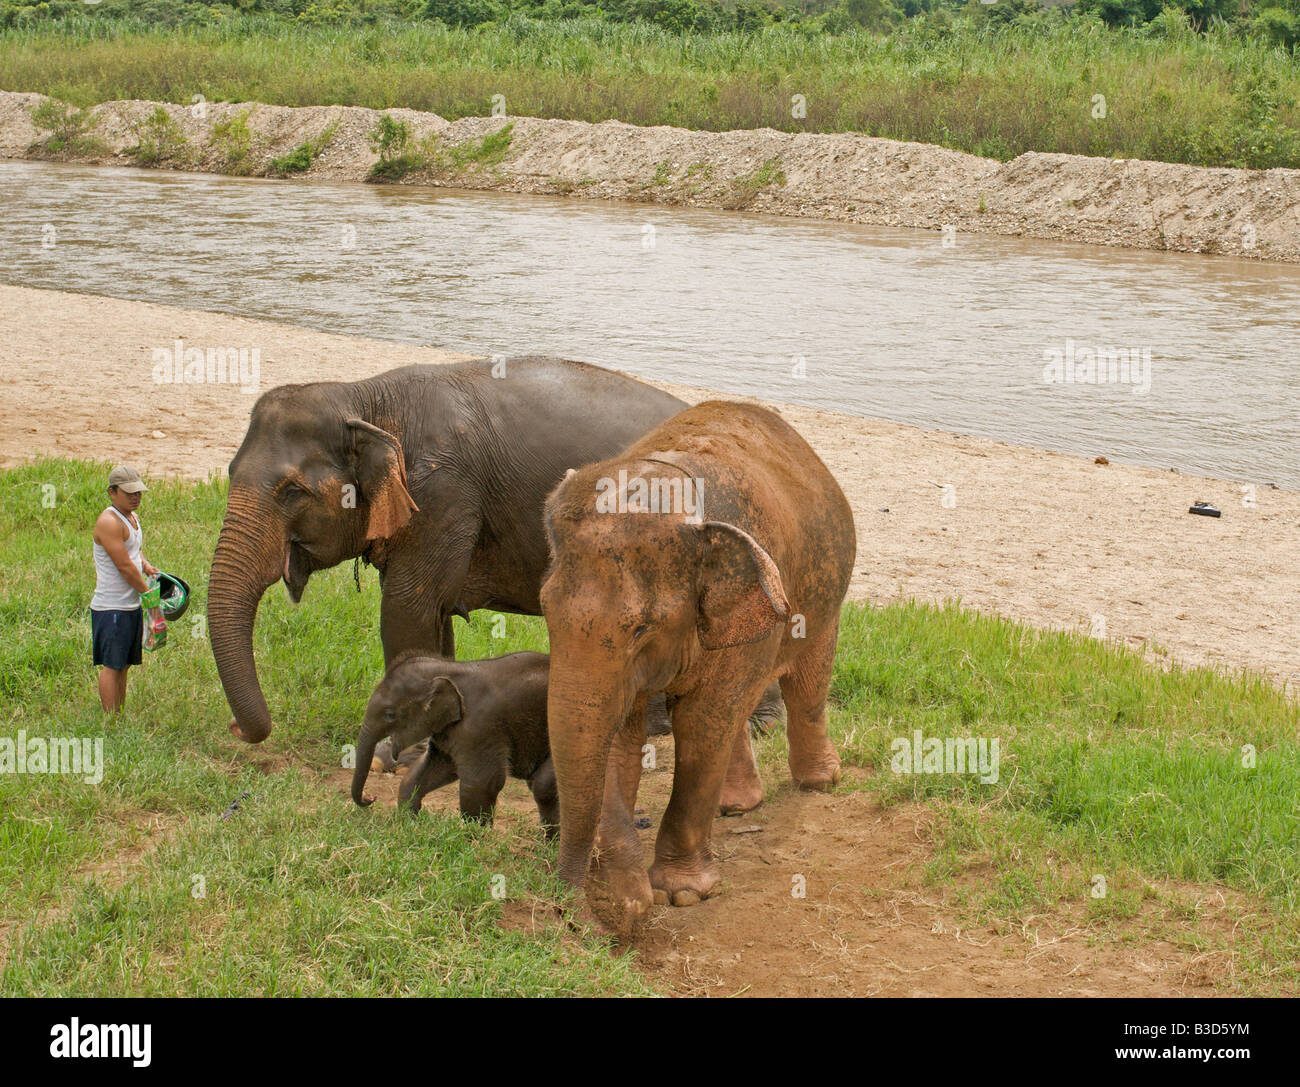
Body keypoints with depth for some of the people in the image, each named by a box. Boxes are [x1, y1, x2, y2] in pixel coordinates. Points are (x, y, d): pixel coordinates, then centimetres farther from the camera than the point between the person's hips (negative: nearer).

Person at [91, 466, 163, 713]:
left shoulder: (132, 517, 14)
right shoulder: (109, 522, -17)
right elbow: (124, 566, -19)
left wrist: (145, 565, 8)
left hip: (132, 606, 9)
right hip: (111, 608, -9)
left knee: (123, 665, 12)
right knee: (111, 666, -7)